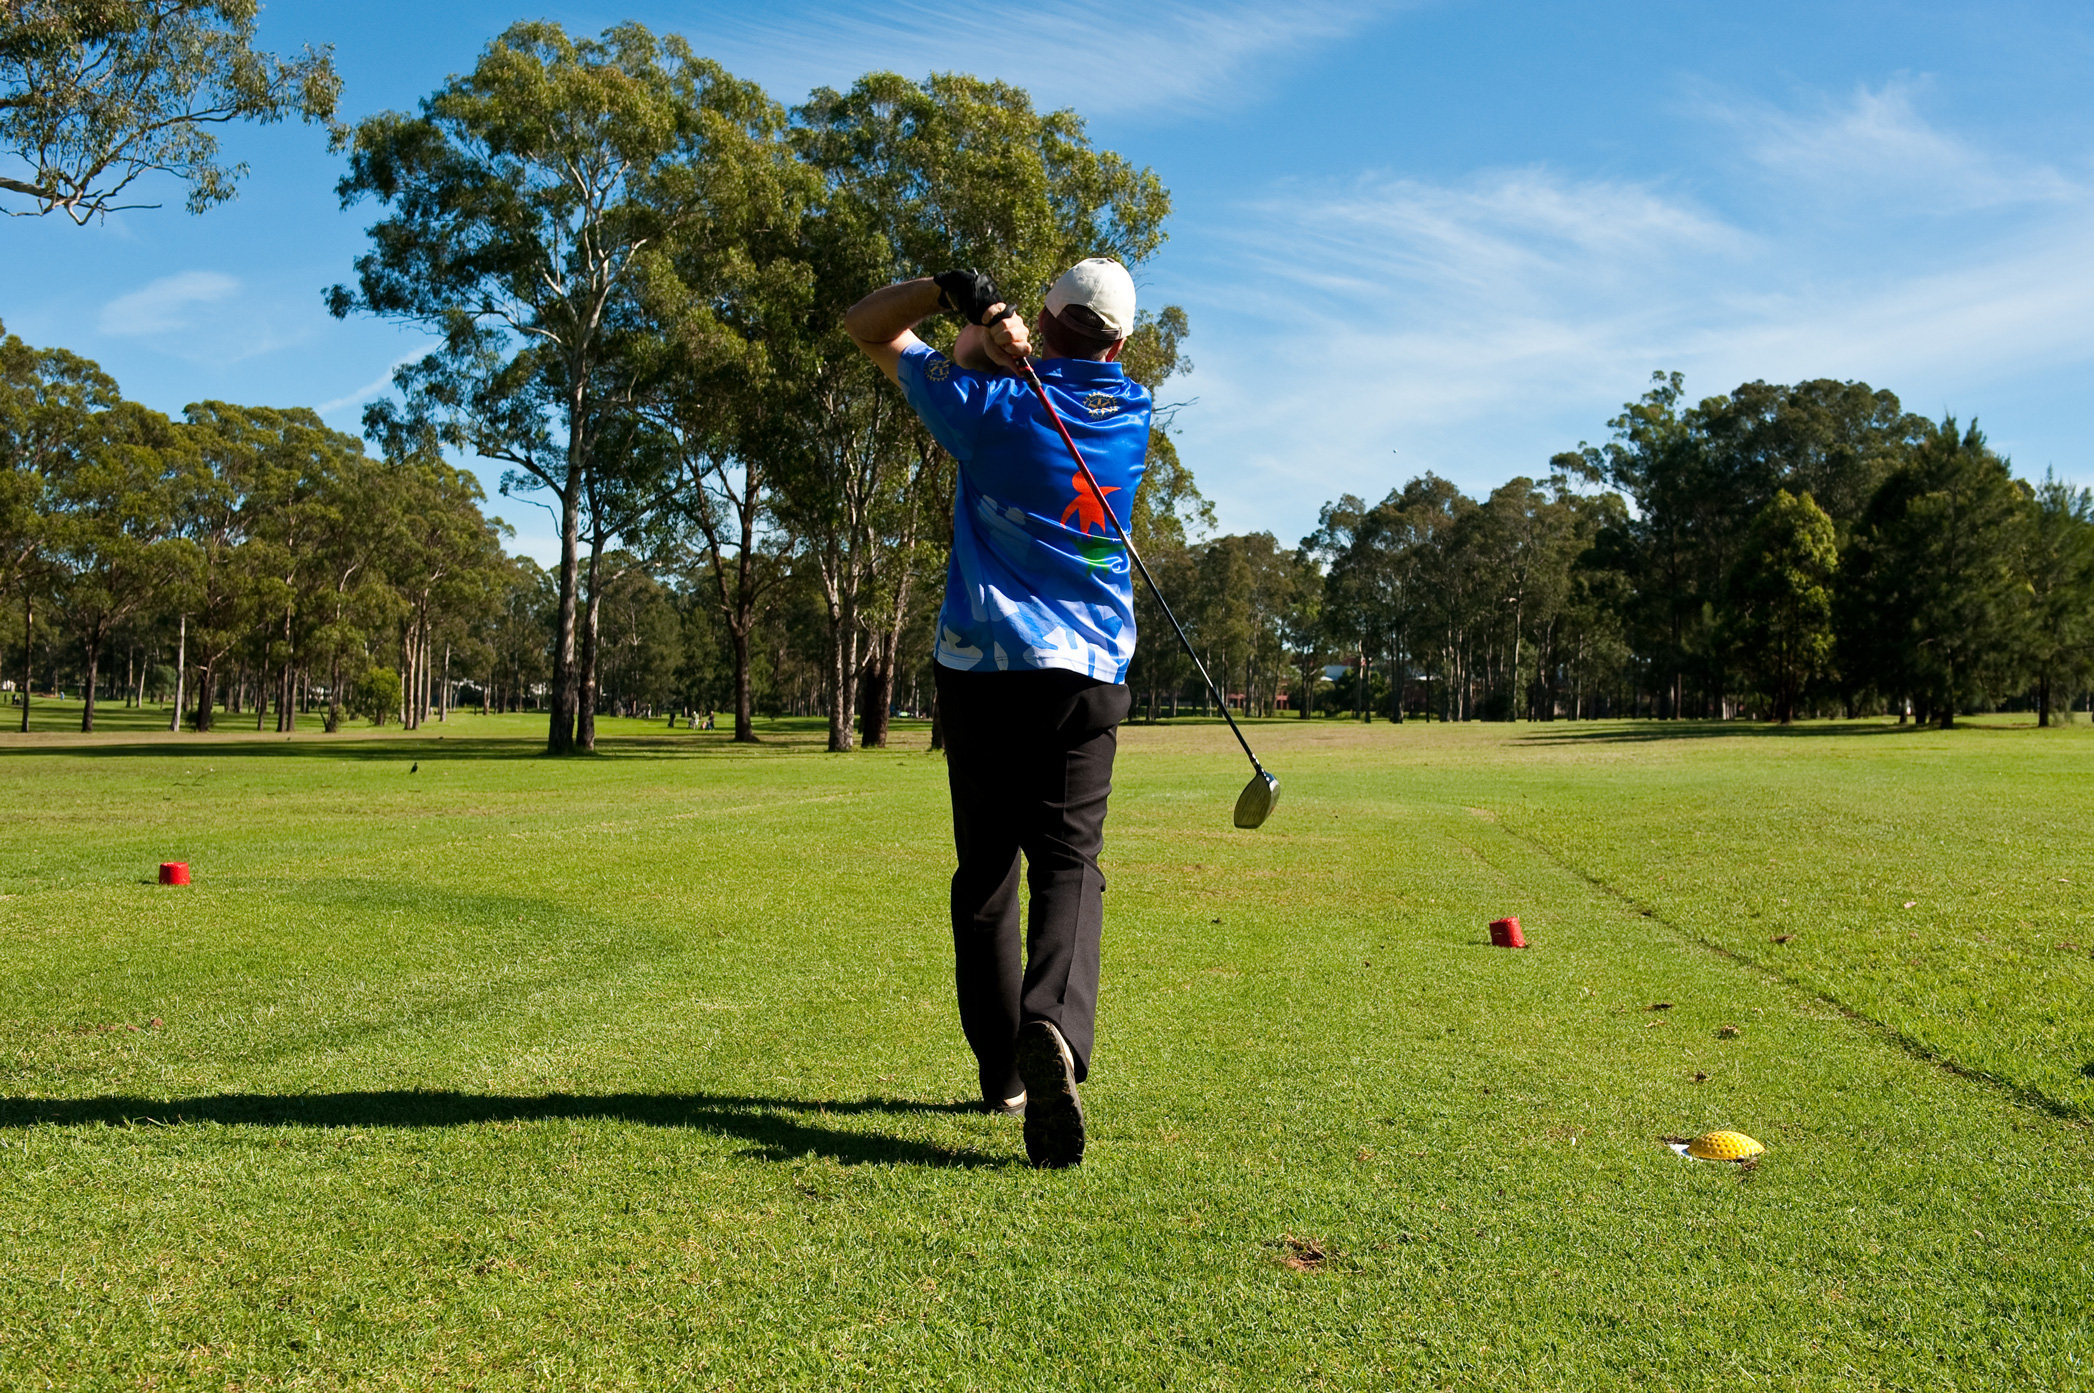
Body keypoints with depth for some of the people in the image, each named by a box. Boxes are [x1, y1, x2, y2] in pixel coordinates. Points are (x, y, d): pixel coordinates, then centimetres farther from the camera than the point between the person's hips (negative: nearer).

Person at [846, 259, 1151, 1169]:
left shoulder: (992, 406, -2)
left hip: (982, 663, -1)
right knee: (1067, 857, -5)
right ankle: (1053, 1026, -32)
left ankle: (1002, 1070, 15)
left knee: (985, 868, 10)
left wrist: (946, 290, -5)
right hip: (1087, 672, 1)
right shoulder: (1133, 411, 7)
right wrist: (1003, 341, 1)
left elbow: (867, 327, 10)